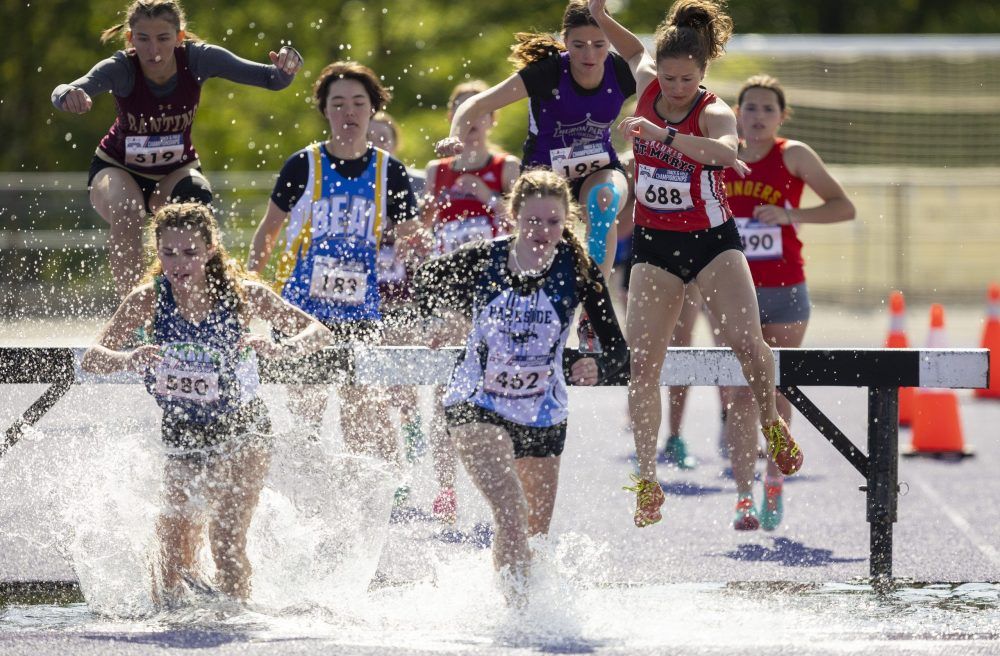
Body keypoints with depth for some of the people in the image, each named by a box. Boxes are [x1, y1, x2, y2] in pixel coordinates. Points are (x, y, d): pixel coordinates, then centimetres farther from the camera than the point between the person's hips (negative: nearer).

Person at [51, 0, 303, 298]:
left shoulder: (198, 59, -23)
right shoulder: (121, 69, -28)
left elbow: (272, 79, -23)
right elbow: (63, 94, -46)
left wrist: (286, 67, -48)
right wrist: (69, 95, -71)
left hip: (176, 170, 2)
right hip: (117, 169, -2)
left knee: (196, 197, -32)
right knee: (128, 216, -34)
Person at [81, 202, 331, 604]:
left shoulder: (242, 294, -18)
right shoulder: (149, 299, -15)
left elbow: (318, 333, -15)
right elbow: (92, 358, -21)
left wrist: (278, 349, -36)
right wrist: (130, 360, -43)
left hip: (241, 435, -2)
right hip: (180, 436, 2)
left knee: (226, 539, -14)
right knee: (174, 546, 6)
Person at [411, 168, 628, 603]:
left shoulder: (578, 271, -14)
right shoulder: (483, 260, -13)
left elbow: (617, 346, -15)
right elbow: (427, 279, 8)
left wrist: (598, 368, -36)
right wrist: (437, 318, -11)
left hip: (544, 416, 3)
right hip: (476, 407, -2)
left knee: (537, 533, 16)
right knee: (512, 513, -27)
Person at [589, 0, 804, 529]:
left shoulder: (713, 113, -18)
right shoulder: (647, 84, -4)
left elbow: (727, 152, -43)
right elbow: (634, 50, 22)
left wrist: (662, 133, -52)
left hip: (711, 238, -4)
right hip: (654, 245, 4)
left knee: (747, 342, -17)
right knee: (643, 362, -6)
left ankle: (772, 423, 13)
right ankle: (647, 478, -3)